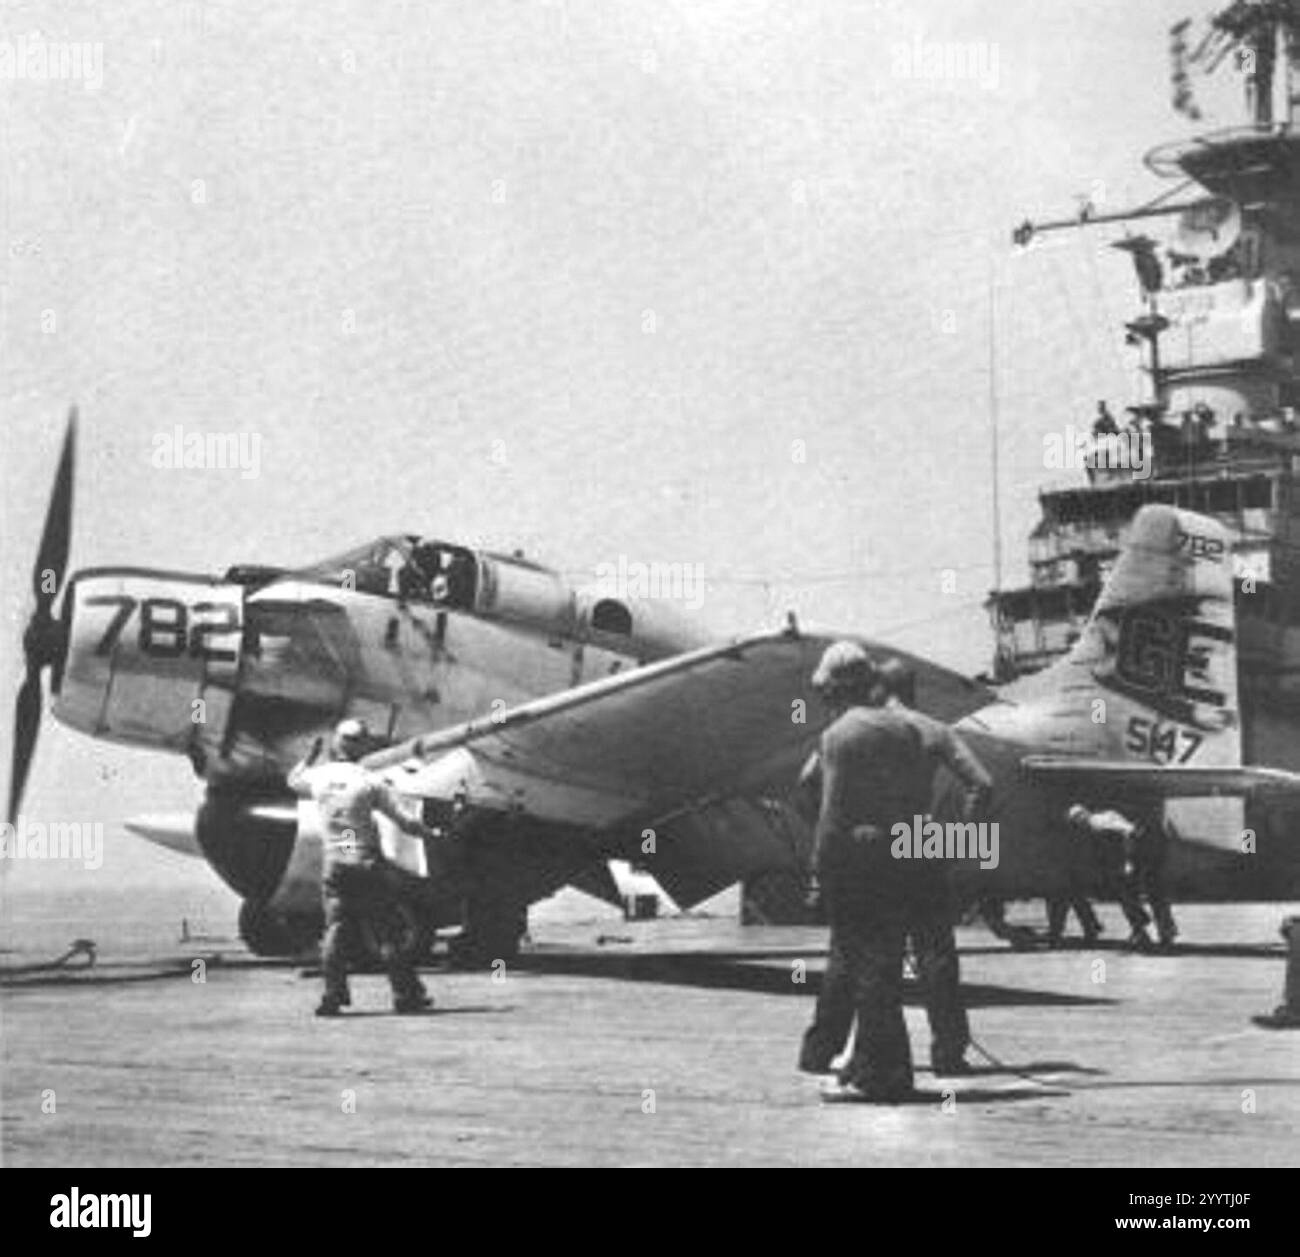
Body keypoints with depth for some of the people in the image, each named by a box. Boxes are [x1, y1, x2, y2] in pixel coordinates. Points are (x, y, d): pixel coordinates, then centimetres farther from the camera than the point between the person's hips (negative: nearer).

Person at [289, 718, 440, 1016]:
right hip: (368, 863, -3)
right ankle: (406, 994, 6)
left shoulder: (318, 776, 1)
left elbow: (293, 780, 26)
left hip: (333, 863, 3)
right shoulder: (370, 782, -9)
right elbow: (405, 822, -9)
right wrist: (431, 834, 8)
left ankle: (333, 996, -4)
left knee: (336, 929, 5)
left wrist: (312, 755, 37)